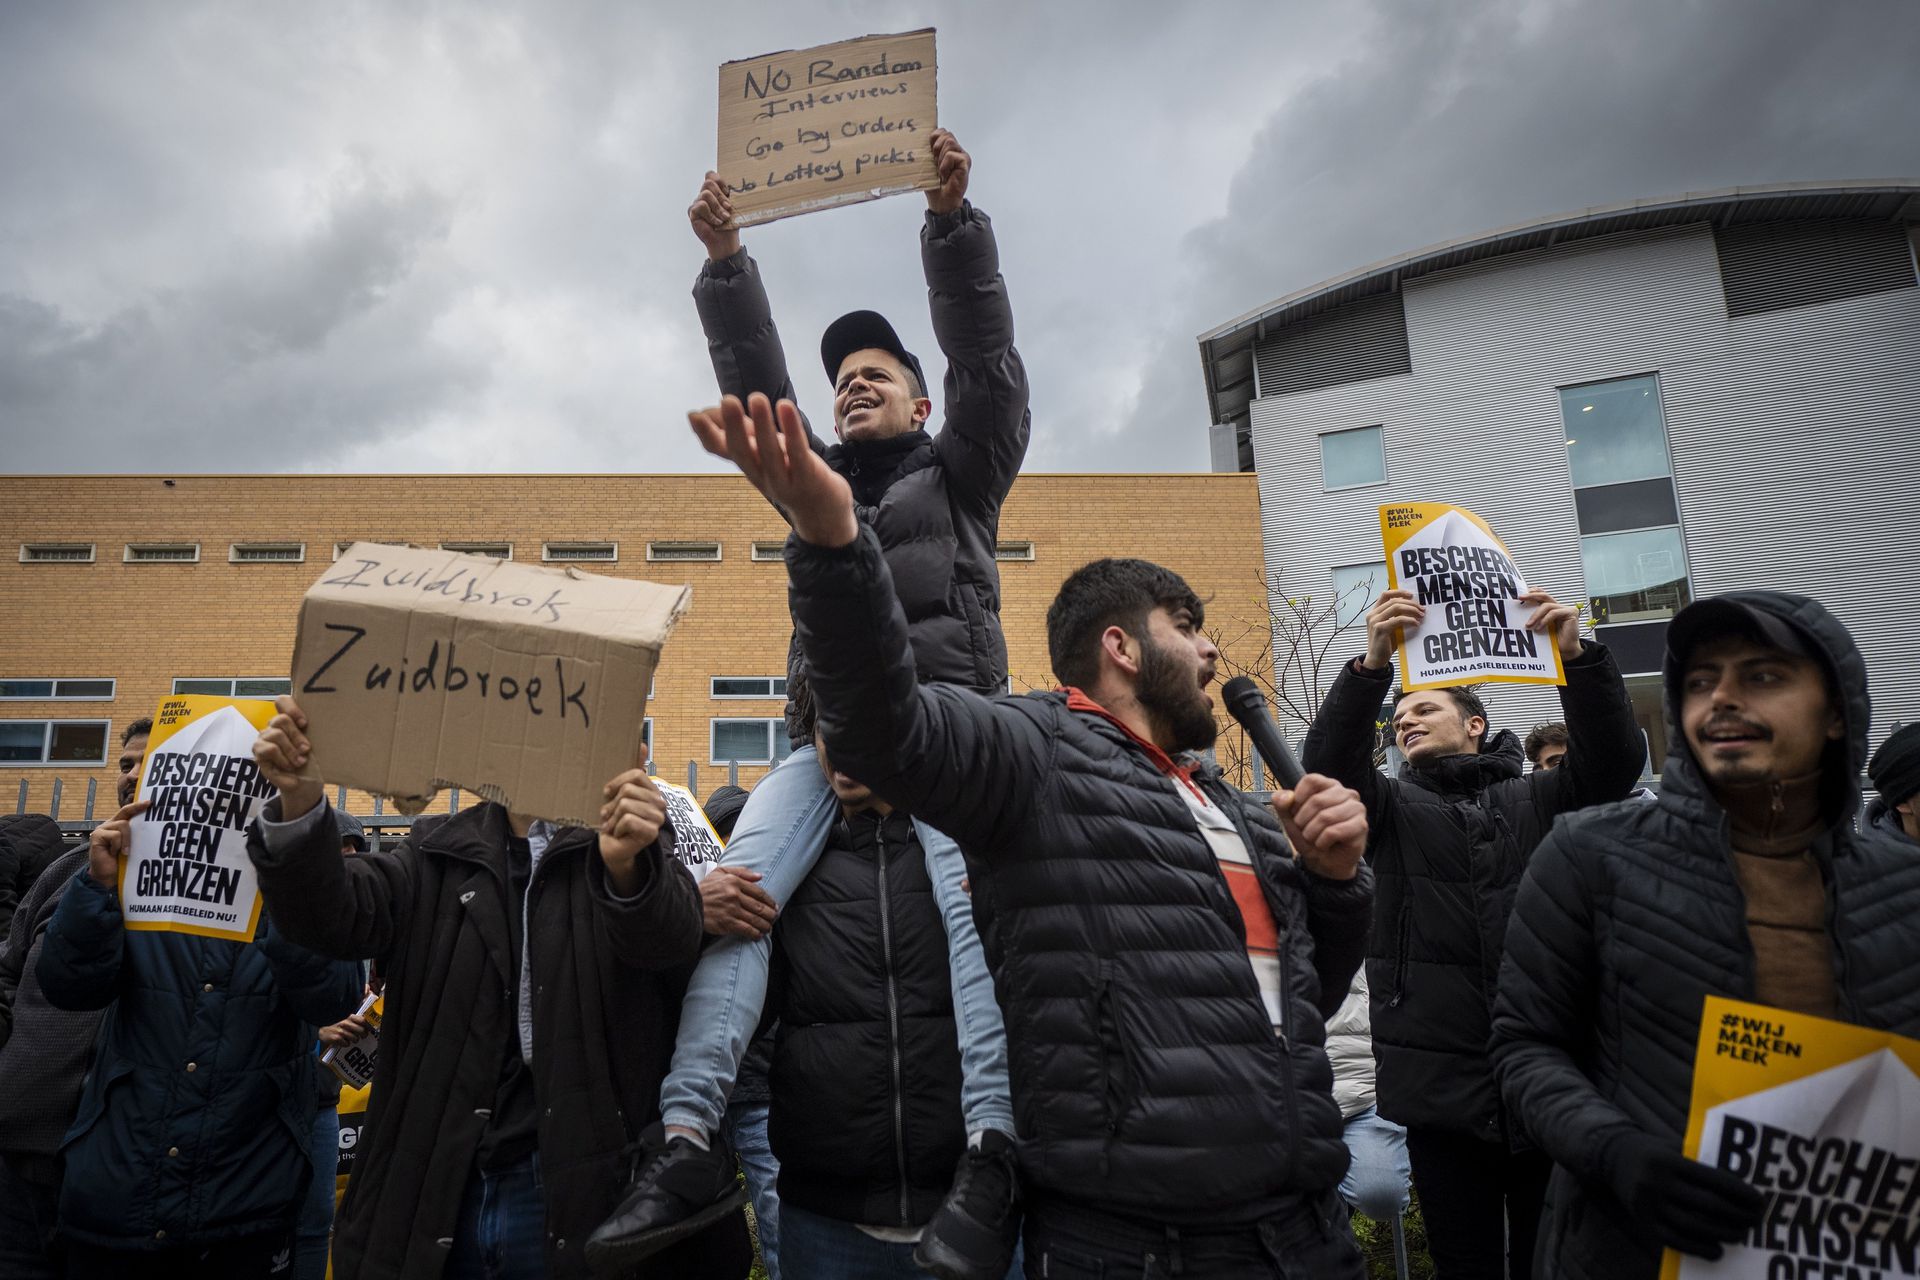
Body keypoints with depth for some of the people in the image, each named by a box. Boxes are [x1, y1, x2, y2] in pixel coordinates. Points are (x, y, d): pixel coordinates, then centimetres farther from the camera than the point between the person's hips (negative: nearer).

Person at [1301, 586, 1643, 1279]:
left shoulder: (1535, 799, 11)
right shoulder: (1393, 806, 8)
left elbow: (1613, 761, -6)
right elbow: (1329, 763, -11)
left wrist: (1578, 657, -20)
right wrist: (1373, 664, -26)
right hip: (1443, 1087, 0)